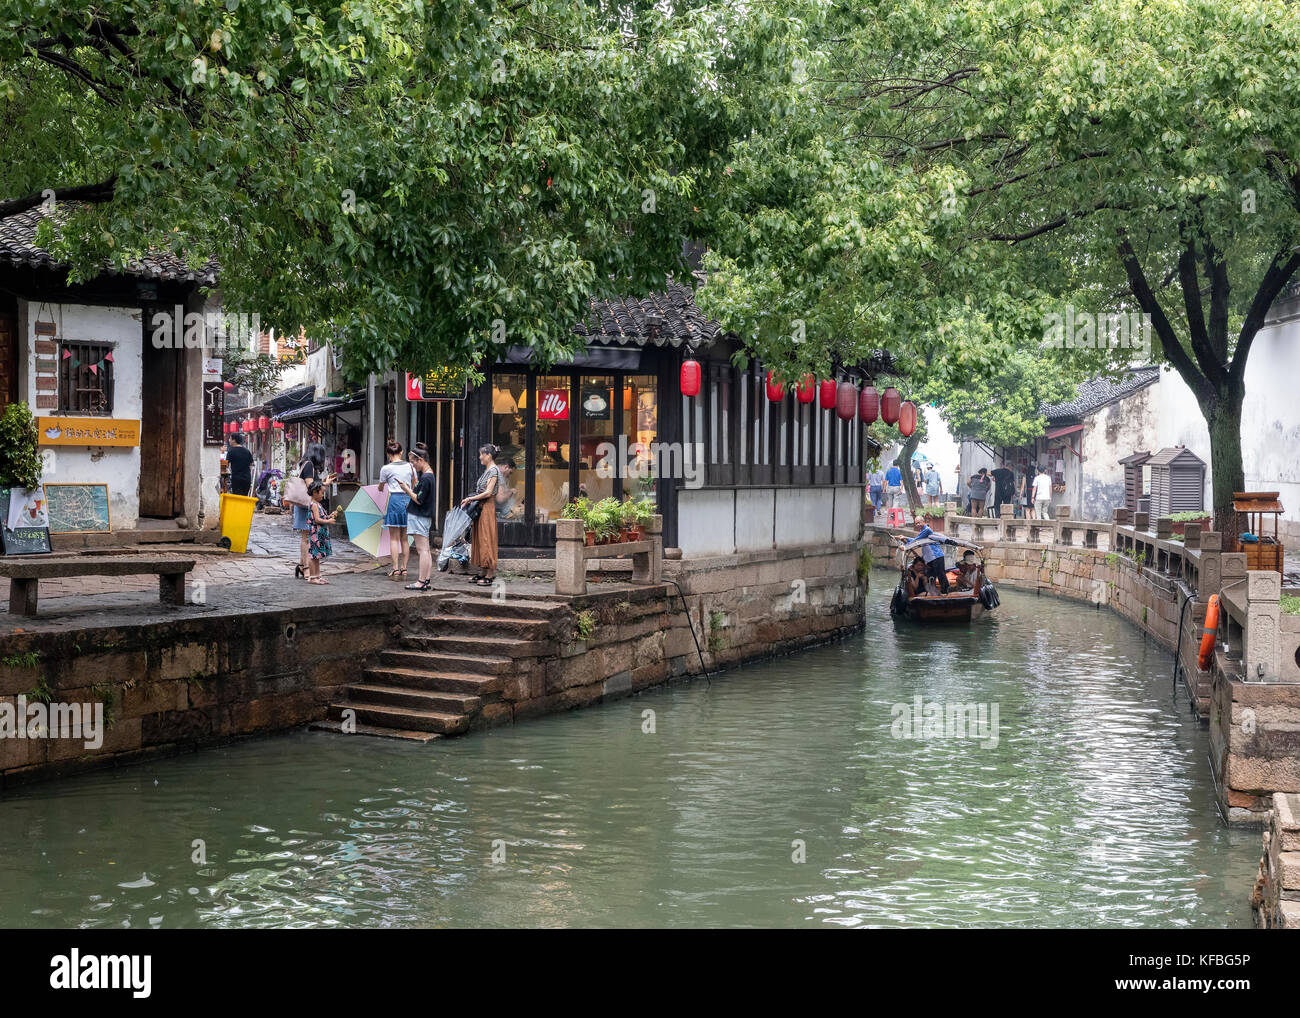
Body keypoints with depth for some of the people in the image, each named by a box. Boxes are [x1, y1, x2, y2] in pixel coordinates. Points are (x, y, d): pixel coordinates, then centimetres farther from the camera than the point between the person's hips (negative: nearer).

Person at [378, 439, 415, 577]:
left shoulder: (386, 468, -3)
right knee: (404, 538, 9)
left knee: (394, 537, 0)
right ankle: (404, 567, 10)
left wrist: (381, 488, 36)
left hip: (395, 500, -4)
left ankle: (395, 568, -3)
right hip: (408, 501, 4)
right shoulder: (410, 466, 6)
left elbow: (380, 487, 12)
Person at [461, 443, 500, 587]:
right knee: (480, 539, 10)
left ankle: (490, 575, -4)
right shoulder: (486, 470, 16)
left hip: (488, 508, -10)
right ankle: (483, 572, 15)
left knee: (487, 539, -7)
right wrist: (470, 499, 7)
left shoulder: (494, 471, -12)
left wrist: (470, 499, -14)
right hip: (480, 507, 10)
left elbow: (488, 493, -18)